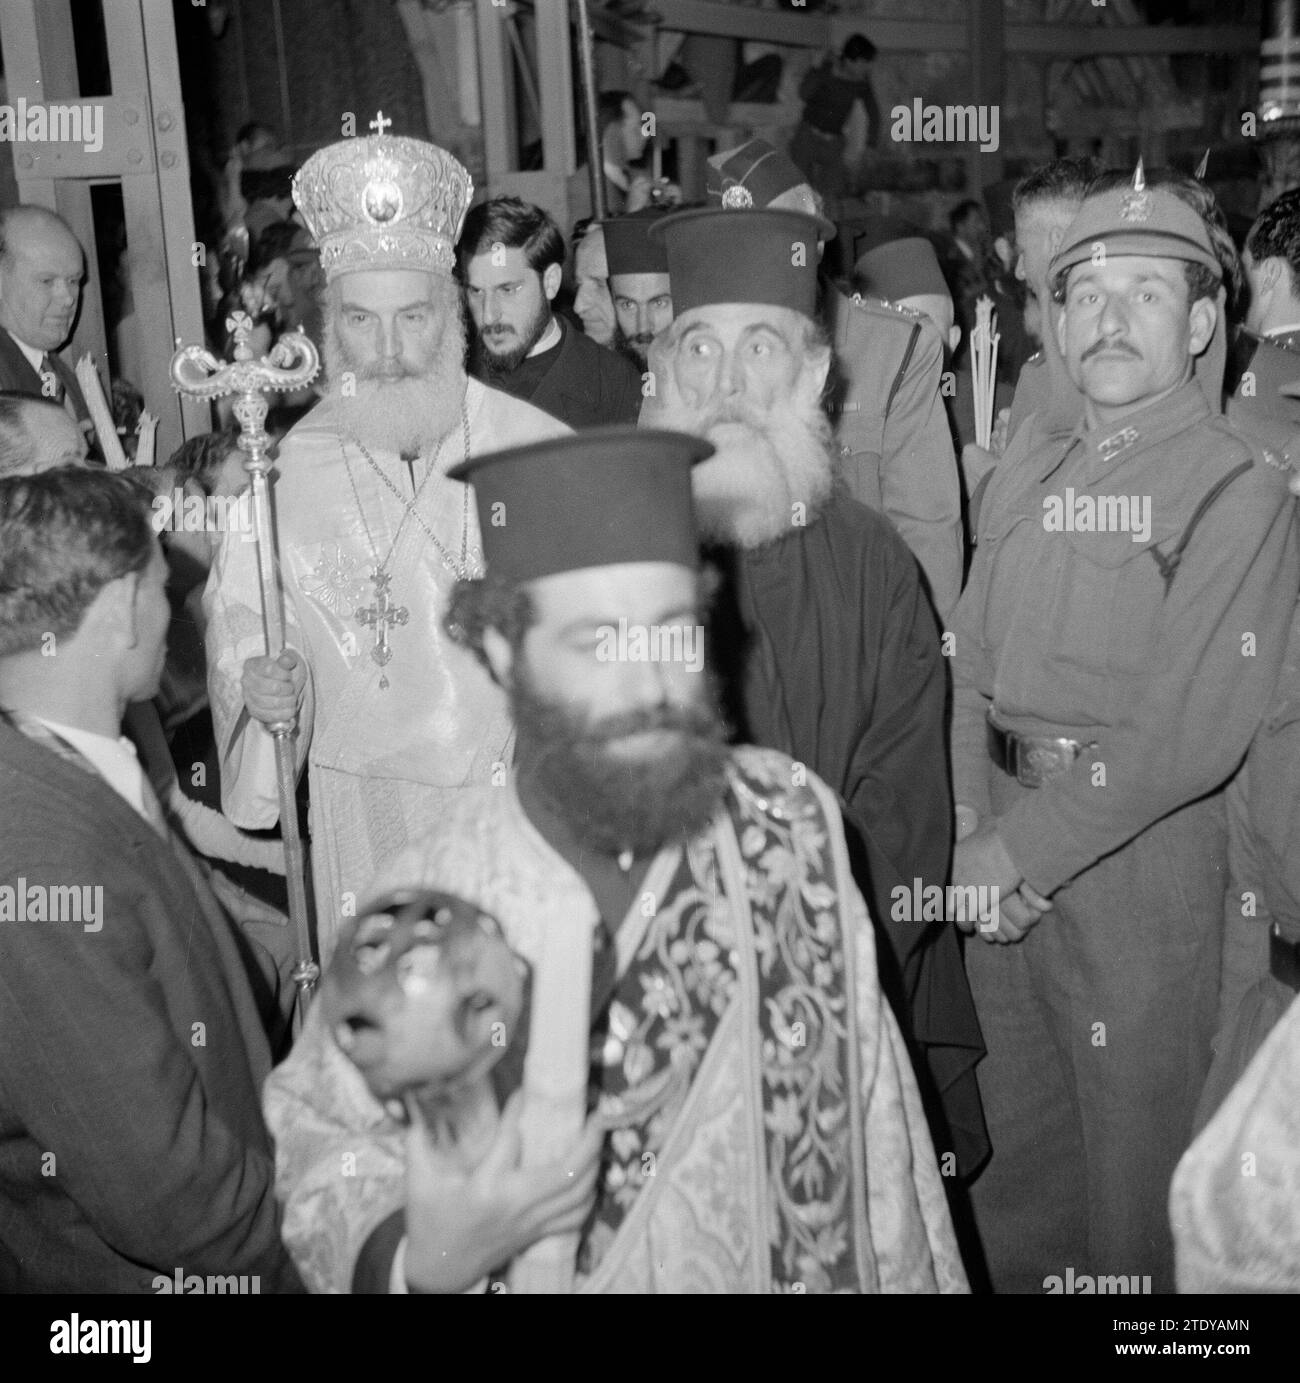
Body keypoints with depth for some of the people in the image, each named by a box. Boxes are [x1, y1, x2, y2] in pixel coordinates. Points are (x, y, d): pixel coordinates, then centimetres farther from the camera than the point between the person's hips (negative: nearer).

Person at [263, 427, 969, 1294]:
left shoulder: (792, 821, -16)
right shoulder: (423, 917, -23)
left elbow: (870, 1111, -8)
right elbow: (324, 1154, -13)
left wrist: (913, 1277, -4)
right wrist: (426, 1257, -31)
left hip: (818, 1267, 2)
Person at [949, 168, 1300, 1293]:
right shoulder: (1025, 475, 11)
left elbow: (1193, 731, -17)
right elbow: (974, 663, 9)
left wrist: (1023, 849, -16)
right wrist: (973, 830, -6)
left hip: (1142, 853, -5)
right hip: (1004, 855, 6)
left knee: (1134, 1148, 10)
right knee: (1011, 1133, 19)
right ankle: (1020, 1277, 41)